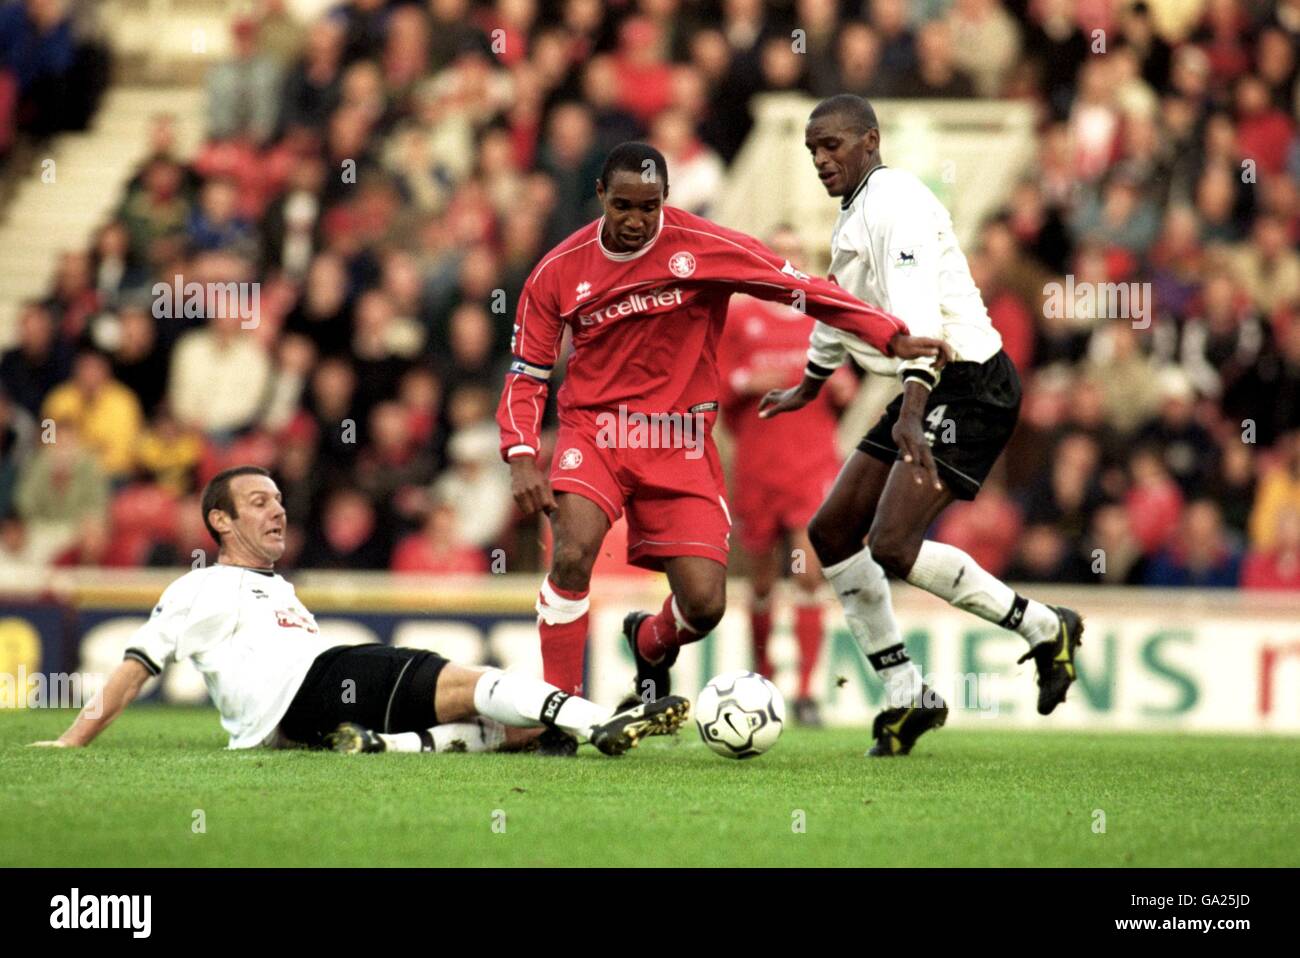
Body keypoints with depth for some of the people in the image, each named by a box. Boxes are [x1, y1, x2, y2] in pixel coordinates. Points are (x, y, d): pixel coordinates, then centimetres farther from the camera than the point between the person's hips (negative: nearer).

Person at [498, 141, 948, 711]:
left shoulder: (703, 247, -8)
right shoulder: (559, 272, -3)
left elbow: (799, 288, -7)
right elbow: (527, 374, 5)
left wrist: (892, 338, -14)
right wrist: (521, 458, -11)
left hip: (679, 446, 0)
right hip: (593, 433, 0)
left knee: (705, 603, -7)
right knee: (573, 552, -28)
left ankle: (650, 643, 33)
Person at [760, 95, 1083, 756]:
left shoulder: (895, 202, -15)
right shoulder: (855, 211, 18)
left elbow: (917, 309, -30)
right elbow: (844, 307, 36)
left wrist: (912, 408, -43)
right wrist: (808, 386, 49)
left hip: (969, 385, -10)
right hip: (929, 392, 10)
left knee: (892, 546, -21)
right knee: (832, 533, 7)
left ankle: (1044, 629, -6)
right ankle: (906, 697, 12)